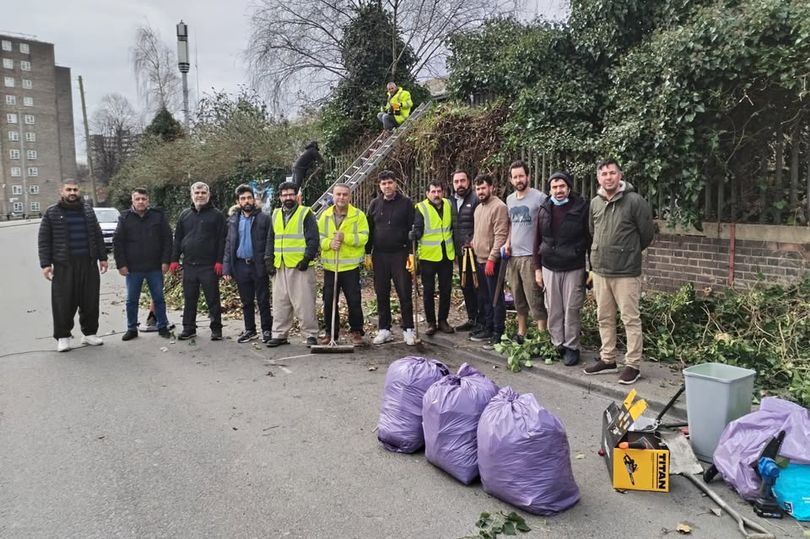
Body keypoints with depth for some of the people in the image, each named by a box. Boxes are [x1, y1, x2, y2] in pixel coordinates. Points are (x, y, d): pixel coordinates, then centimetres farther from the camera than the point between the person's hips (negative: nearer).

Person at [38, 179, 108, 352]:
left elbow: (97, 235, 14)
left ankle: (89, 333, 19)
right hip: (63, 265, -3)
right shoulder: (52, 213, 3)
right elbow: (44, 240, 0)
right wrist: (45, 264, -7)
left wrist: (102, 257, 10)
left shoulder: (87, 210, 12)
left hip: (88, 263, 3)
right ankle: (62, 337, 10)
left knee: (90, 301, 6)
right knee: (64, 302, -1)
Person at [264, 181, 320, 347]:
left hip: (300, 266, -6)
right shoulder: (276, 215, 16)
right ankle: (279, 334, 18)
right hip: (280, 266, 6)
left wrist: (307, 259, -15)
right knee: (280, 303, 10)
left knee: (304, 303, -4)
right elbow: (270, 239, 20)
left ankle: (311, 335, 4)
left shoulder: (306, 213, -2)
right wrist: (269, 260, 10)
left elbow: (313, 239, -7)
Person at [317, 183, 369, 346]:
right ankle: (330, 332, 21)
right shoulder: (325, 216, 8)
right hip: (330, 267, 3)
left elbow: (363, 237, -9)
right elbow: (318, 238, 6)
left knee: (354, 302, 0)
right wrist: (329, 242, -14)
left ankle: (357, 332, 14)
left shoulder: (358, 215, -1)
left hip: (351, 266, -3)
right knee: (329, 302, 8)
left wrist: (345, 237, -22)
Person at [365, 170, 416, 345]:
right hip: (379, 255, 3)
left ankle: (408, 330, 9)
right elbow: (369, 230, 12)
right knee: (382, 294, 7)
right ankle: (384, 330, 16)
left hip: (400, 255, -3)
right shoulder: (375, 204, 9)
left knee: (405, 294, -1)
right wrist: (367, 254, 7)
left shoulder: (406, 203, 0)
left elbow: (413, 229, -1)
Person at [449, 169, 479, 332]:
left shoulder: (476, 198, -11)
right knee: (466, 287, 14)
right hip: (460, 251, 8)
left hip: (474, 250, -8)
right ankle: (471, 319, 25)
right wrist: (455, 246, 12)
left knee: (477, 286, -3)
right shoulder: (452, 201, 13)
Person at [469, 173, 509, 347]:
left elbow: (500, 236, -19)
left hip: (492, 261, -9)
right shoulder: (479, 207, 15)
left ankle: (498, 333, 6)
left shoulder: (499, 207, -13)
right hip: (479, 259, 9)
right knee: (483, 297, 16)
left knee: (495, 298, -2)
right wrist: (473, 245, 12)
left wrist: (491, 258, -22)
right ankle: (486, 328, 26)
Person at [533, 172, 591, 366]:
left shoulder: (581, 208, -5)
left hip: (574, 268, -3)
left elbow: (590, 238, -3)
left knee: (572, 309, 2)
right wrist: (537, 268, 7)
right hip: (549, 268, 3)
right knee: (553, 310, 8)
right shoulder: (545, 209, 6)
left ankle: (571, 347, 13)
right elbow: (537, 240, 10)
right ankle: (557, 345, 20)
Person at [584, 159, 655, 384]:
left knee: (630, 319, 1)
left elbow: (647, 234, -3)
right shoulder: (595, 203, 7)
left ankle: (633, 365, 11)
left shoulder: (634, 201, -11)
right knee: (604, 318, 15)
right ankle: (607, 359, 27)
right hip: (600, 271, 6)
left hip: (626, 272, -6)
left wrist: (630, 253, 10)